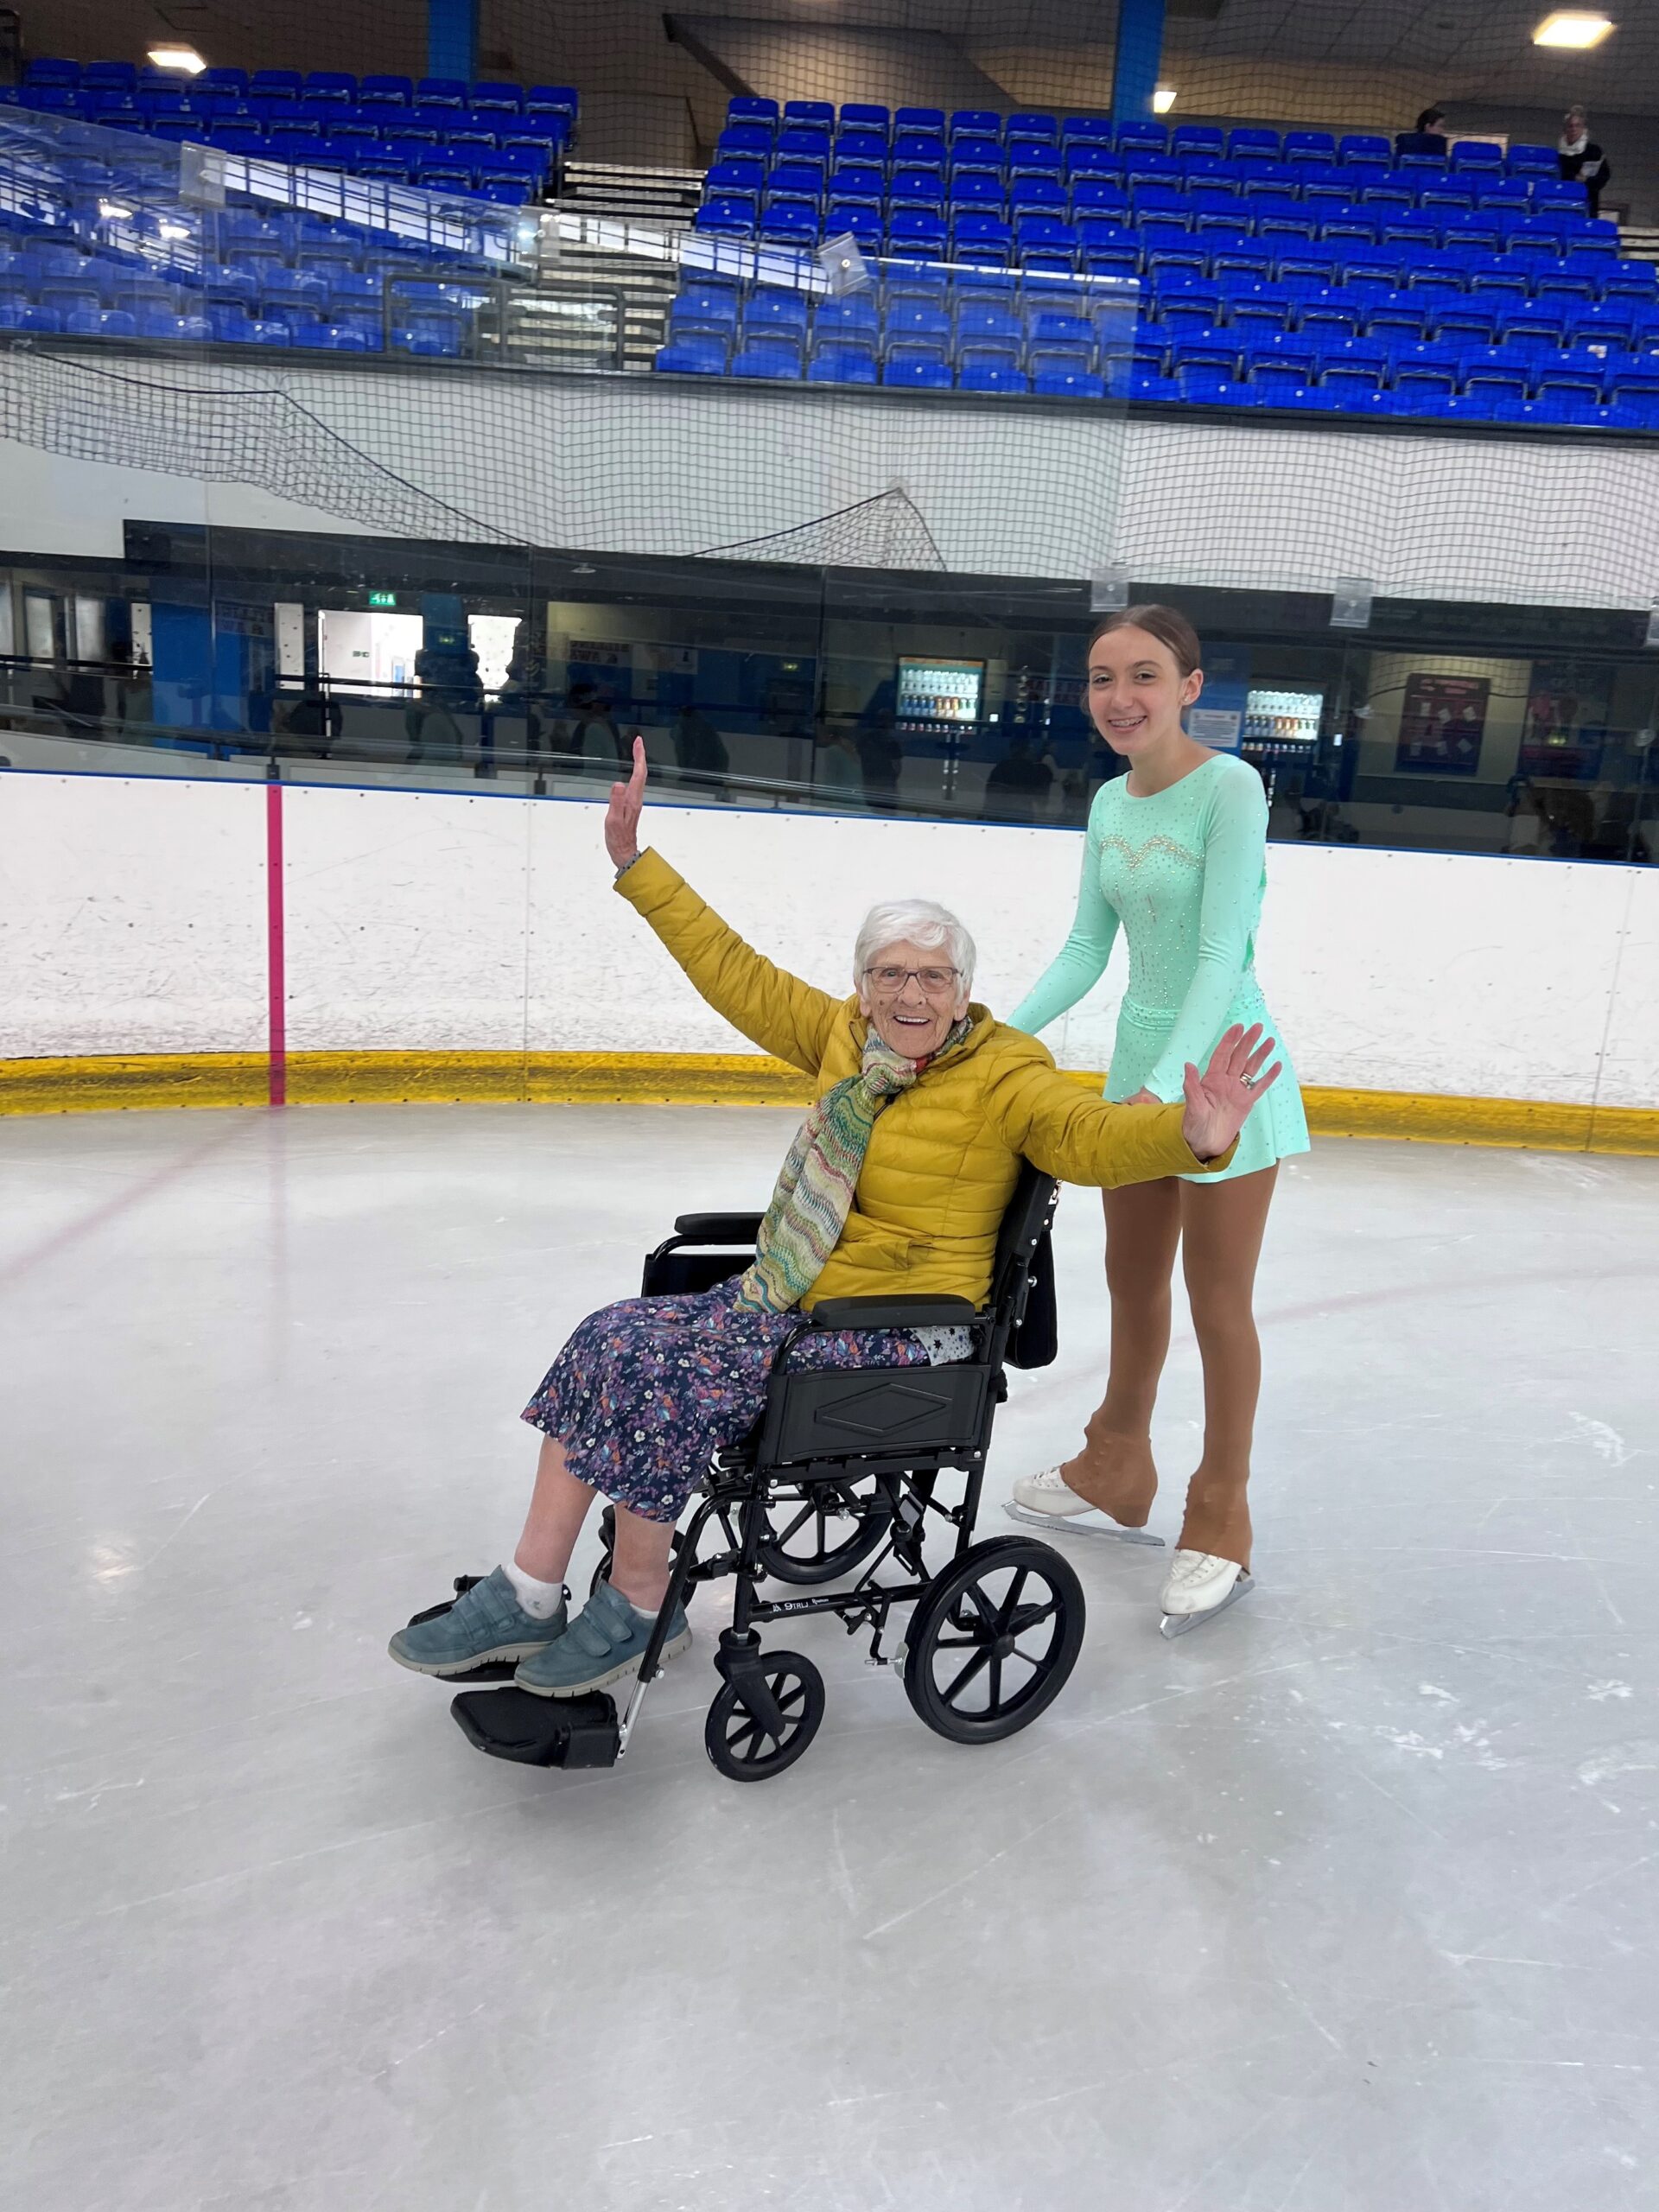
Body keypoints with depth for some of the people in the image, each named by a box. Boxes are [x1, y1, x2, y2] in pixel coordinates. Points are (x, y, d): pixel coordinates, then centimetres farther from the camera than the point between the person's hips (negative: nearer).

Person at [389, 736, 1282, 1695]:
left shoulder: (1005, 1077, -9)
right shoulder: (846, 1039, 8)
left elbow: (1094, 1135, -24)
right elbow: (737, 973, 12)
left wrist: (1190, 1137, -46)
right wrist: (636, 863, 11)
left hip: (900, 1330, -7)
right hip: (789, 1294, 7)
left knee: (659, 1373, -20)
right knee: (608, 1341, -9)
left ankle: (639, 1606, 1)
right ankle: (529, 1596, -2)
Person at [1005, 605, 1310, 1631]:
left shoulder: (1229, 787, -17)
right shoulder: (1110, 803, 5)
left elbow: (1224, 954, -24)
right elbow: (1086, 950, 4)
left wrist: (1168, 1085, -34)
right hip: (1140, 1050, 7)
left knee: (1218, 1300, 5)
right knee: (1132, 1279, 19)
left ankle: (1221, 1520, 24)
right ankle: (1117, 1471, 39)